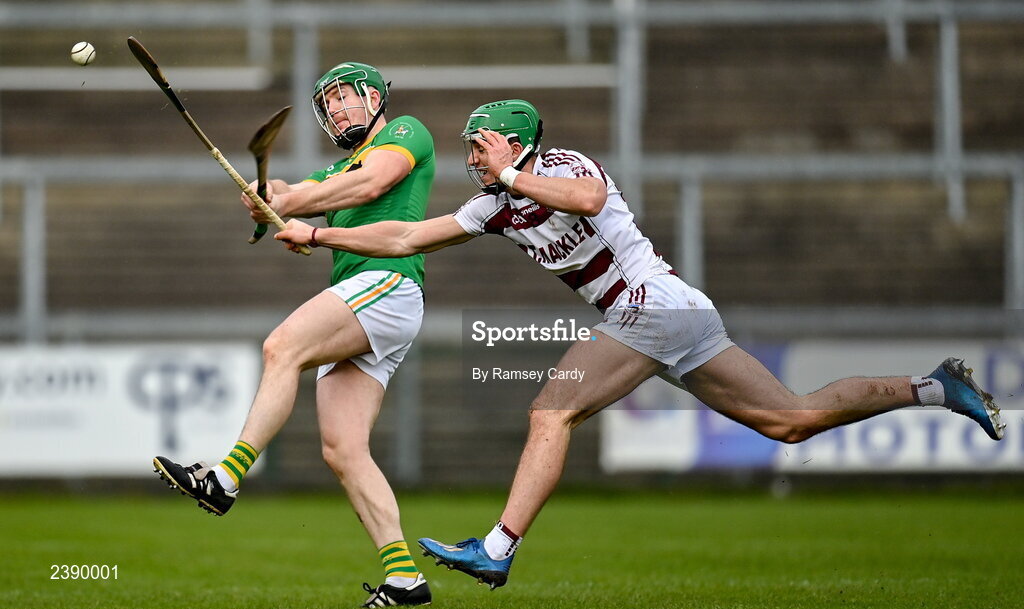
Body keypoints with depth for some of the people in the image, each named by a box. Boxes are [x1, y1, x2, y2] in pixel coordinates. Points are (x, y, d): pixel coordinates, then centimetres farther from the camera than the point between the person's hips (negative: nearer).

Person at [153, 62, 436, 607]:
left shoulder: (407, 132, 12)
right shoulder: (339, 172, 35)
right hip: (354, 307, 8)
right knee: (341, 451, -6)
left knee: (282, 347, -29)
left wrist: (286, 205, -5)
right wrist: (267, 192, -8)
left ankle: (226, 478, -40)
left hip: (389, 283, -8)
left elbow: (373, 181, -8)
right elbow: (288, 196, 16)